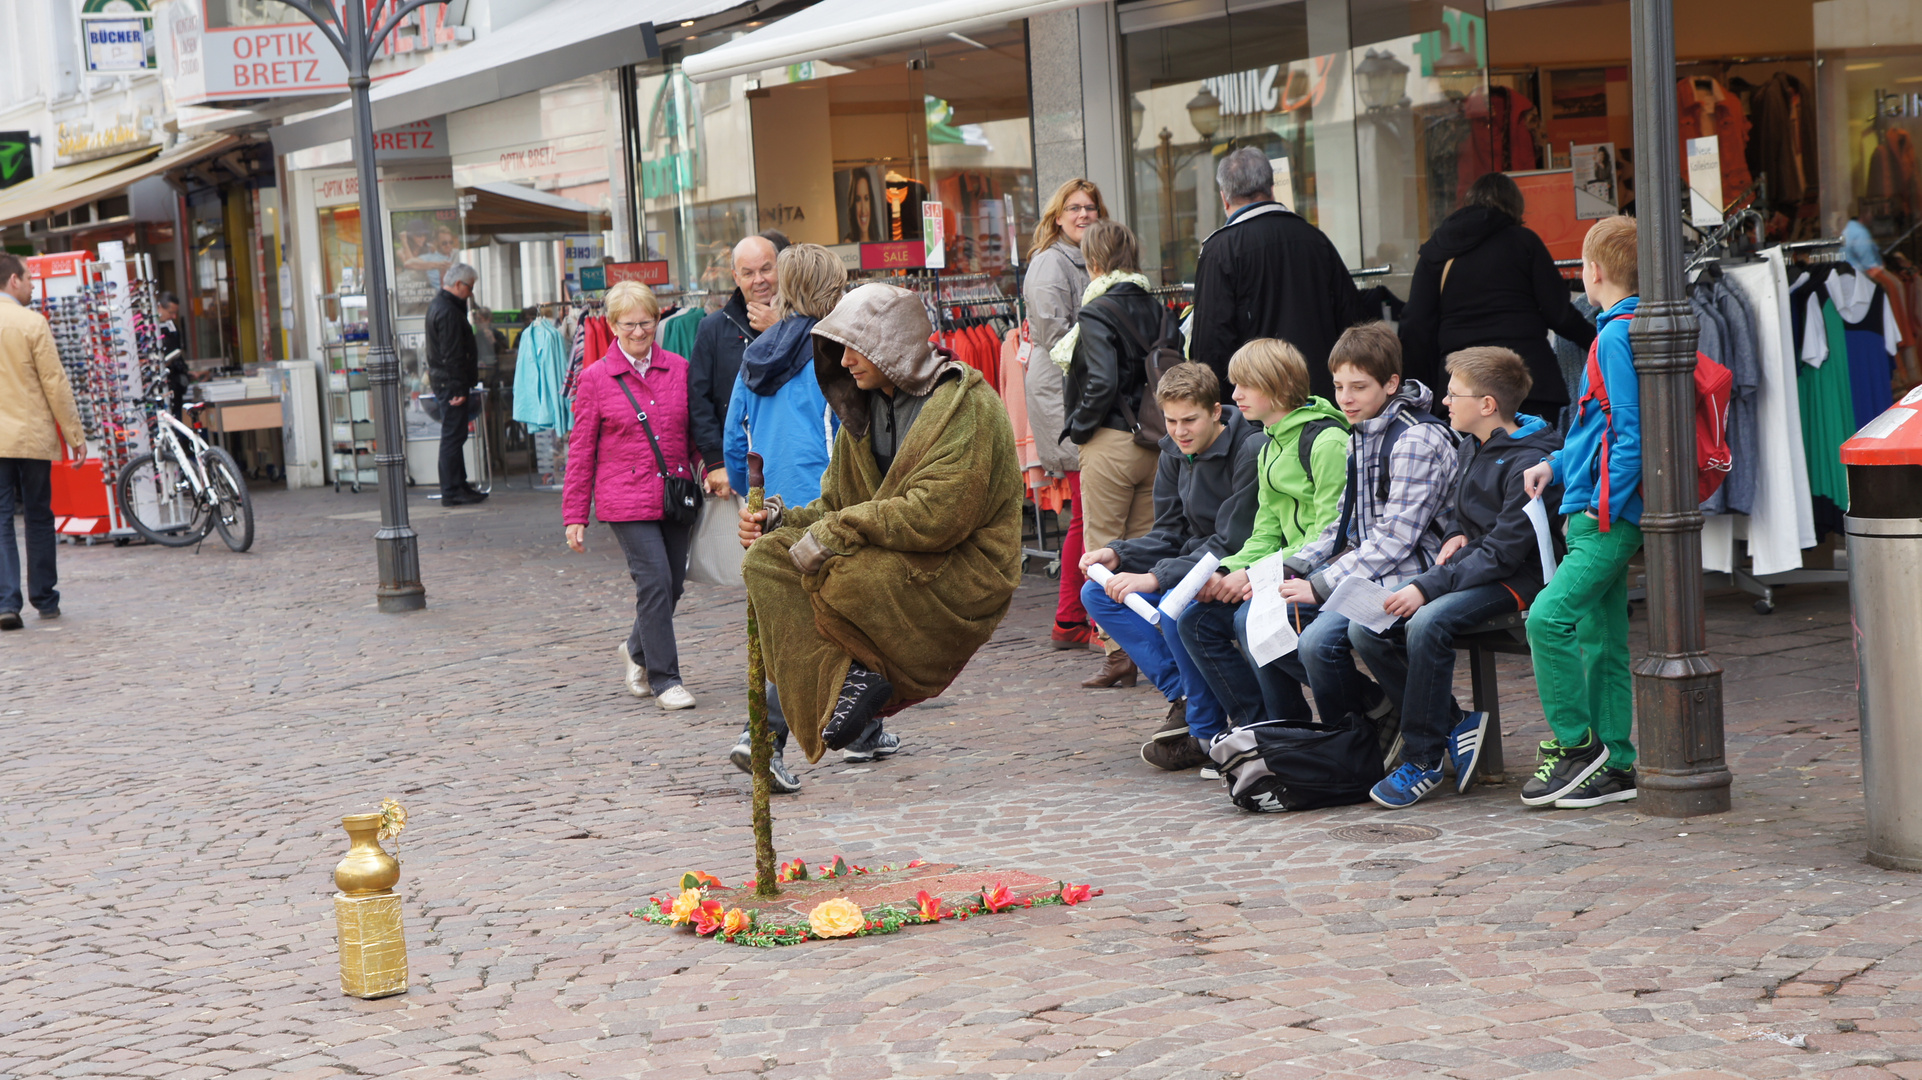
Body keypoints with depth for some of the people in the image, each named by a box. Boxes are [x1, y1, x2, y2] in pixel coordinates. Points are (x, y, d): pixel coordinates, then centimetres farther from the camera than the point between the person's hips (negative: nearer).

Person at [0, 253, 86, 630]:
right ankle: (45, 599, 17)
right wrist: (75, 435, -1)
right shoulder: (32, 323, -9)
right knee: (38, 518, 10)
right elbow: (55, 383, -8)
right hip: (33, 437, -2)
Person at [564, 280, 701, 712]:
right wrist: (575, 515, 2)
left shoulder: (679, 369, 7)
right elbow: (581, 450, 3)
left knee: (673, 584, 8)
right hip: (626, 502, -4)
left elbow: (697, 432, 16)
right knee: (655, 582, -11)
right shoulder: (595, 379, 0)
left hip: (675, 495, 4)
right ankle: (665, 680, -2)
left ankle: (636, 650, 35)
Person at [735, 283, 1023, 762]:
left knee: (825, 574, -31)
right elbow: (837, 504, 15)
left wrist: (840, 529, -20)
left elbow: (937, 514, -24)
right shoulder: (868, 408, 13)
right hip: (888, 558, 8)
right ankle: (846, 682, -22)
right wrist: (779, 521, -4)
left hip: (960, 573, -8)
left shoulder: (965, 405, -13)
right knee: (766, 557, -12)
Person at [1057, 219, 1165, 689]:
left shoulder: (1096, 314, -12)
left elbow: (1101, 383, -21)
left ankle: (1119, 655, -3)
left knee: (1102, 549, 0)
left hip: (1110, 443, -7)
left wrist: (1078, 427, -7)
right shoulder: (1153, 307, 8)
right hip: (1153, 443, 7)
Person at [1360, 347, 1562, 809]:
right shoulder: (1472, 449, 12)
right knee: (1364, 627, -11)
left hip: (1514, 581, -9)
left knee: (1428, 623, -35)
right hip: (1470, 571, 9)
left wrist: (1428, 588, -25)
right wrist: (1459, 537, 3)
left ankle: (1423, 760, -23)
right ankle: (1454, 724, -5)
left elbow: (1503, 553, -21)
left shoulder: (1530, 463, -17)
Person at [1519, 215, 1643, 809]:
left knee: (1550, 616, -19)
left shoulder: (1617, 337, -13)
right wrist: (1557, 464, 18)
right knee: (1601, 638, 10)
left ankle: (1576, 744, -11)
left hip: (1607, 517, -10)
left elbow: (1632, 434, -19)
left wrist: (1604, 504, -18)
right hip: (1601, 515, 10)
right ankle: (1614, 765, 13)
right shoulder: (1627, 331, 17)